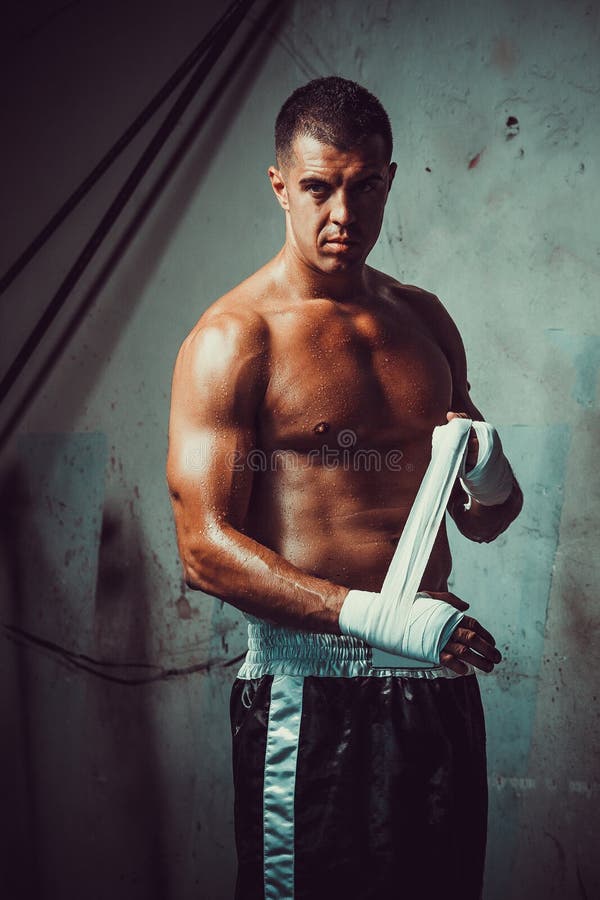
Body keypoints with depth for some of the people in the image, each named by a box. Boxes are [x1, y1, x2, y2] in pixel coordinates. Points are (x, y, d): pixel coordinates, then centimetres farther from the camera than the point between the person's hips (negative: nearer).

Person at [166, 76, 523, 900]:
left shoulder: (425, 320, 11)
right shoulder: (233, 339, -8)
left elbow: (482, 524, 17)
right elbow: (205, 548, -16)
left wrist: (490, 477, -7)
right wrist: (373, 615, -24)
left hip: (440, 679, 6)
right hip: (312, 690, -5)